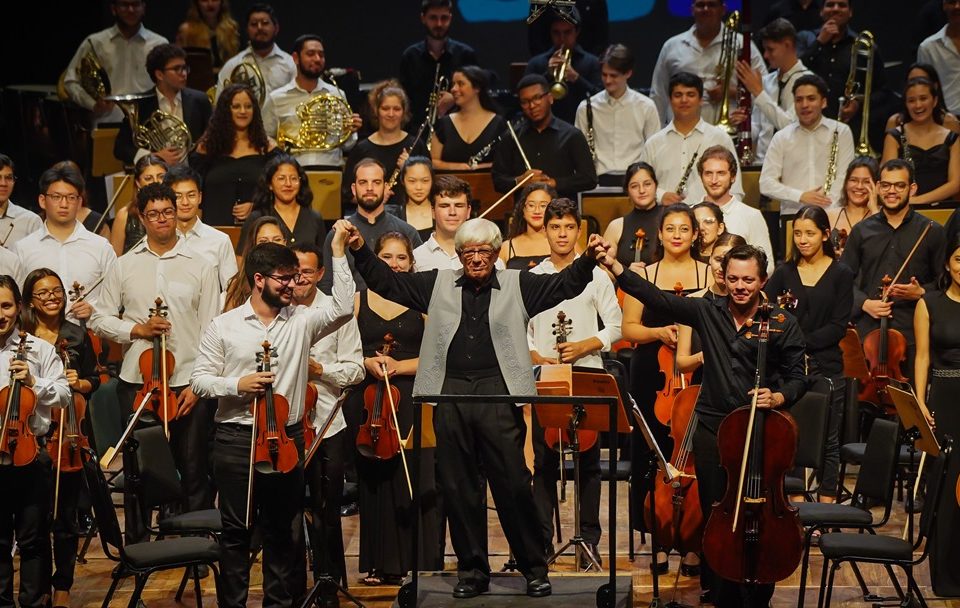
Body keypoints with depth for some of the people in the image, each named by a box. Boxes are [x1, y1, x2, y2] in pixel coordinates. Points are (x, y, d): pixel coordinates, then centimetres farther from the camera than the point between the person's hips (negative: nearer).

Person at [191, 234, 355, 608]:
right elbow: (199, 379, 2)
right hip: (235, 440, -2)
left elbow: (343, 306, -8)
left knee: (284, 531, 9)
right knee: (235, 530, 6)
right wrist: (237, 384, -15)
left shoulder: (302, 321, 5)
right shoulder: (223, 327, 1)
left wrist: (338, 253, -10)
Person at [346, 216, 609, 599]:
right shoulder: (438, 284, 15)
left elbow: (564, 284, 3)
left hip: (498, 394, -2)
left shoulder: (517, 286, 11)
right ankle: (472, 570, 16)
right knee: (457, 487, 6)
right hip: (450, 395, 2)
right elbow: (388, 282, 15)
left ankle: (534, 568, 6)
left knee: (513, 484, -5)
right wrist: (360, 251, 3)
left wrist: (587, 259, -14)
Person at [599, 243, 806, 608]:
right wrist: (614, 266, -13)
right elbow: (658, 299, -4)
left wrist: (780, 397, -21)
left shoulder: (783, 325, -2)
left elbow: (797, 377, 1)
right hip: (712, 430, 2)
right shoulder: (708, 312, 4)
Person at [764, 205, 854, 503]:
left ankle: (826, 504, 13)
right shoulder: (784, 273, 8)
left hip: (826, 369, -2)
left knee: (827, 441, 5)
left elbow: (838, 327, -6)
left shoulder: (841, 275, 1)